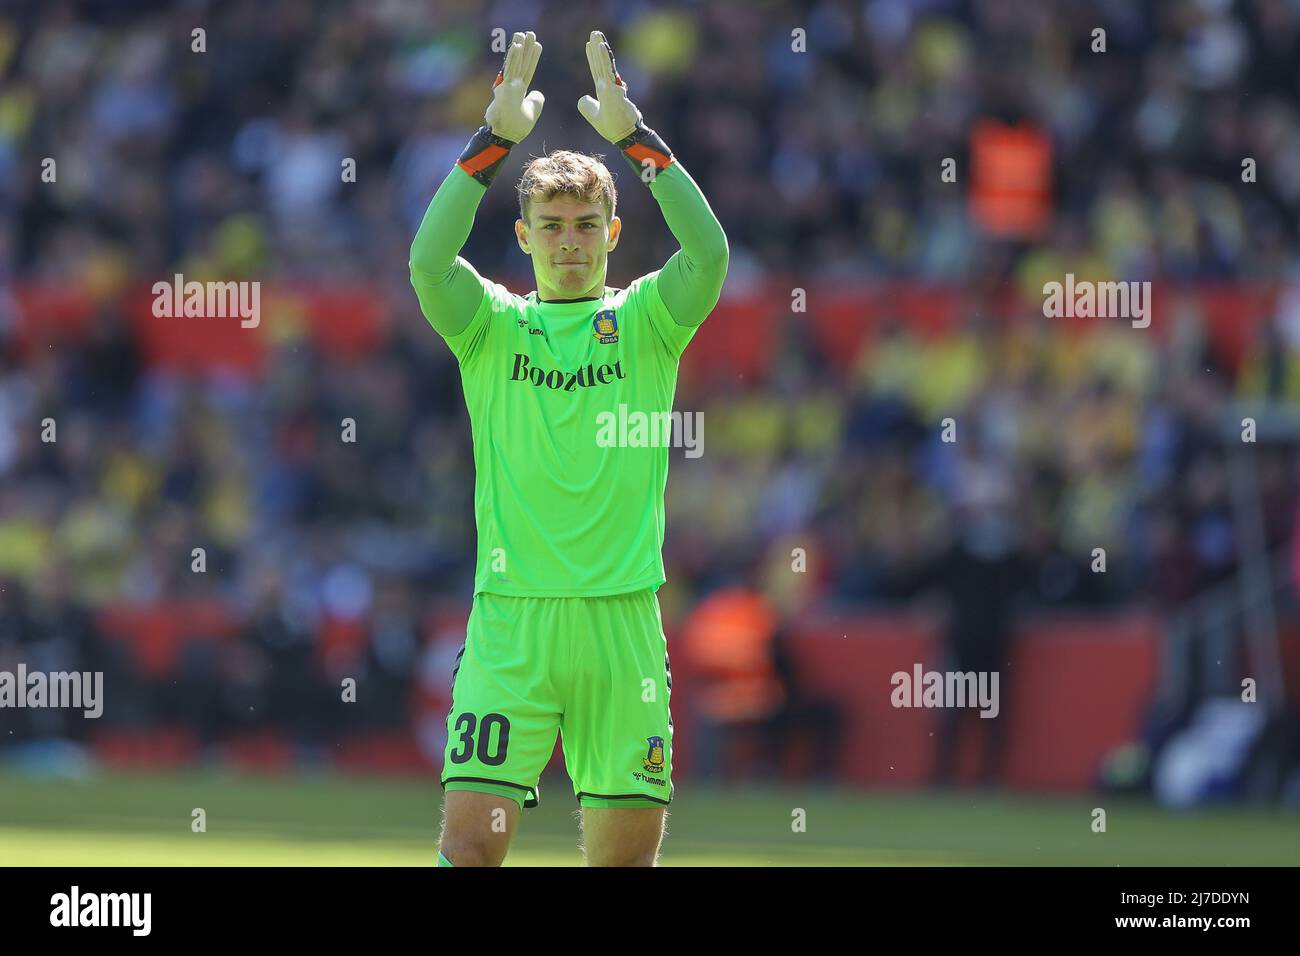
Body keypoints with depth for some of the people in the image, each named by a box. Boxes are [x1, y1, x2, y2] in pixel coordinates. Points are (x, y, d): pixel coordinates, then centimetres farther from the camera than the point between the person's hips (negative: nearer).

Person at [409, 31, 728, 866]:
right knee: (471, 839, -11)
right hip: (510, 616, -1)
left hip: (622, 617, 1)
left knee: (628, 849, 3)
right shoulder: (492, 326, 8)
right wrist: (494, 141, -17)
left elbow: (710, 256, -10)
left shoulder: (644, 321, 9)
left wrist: (638, 138, -14)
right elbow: (430, 263, -12)